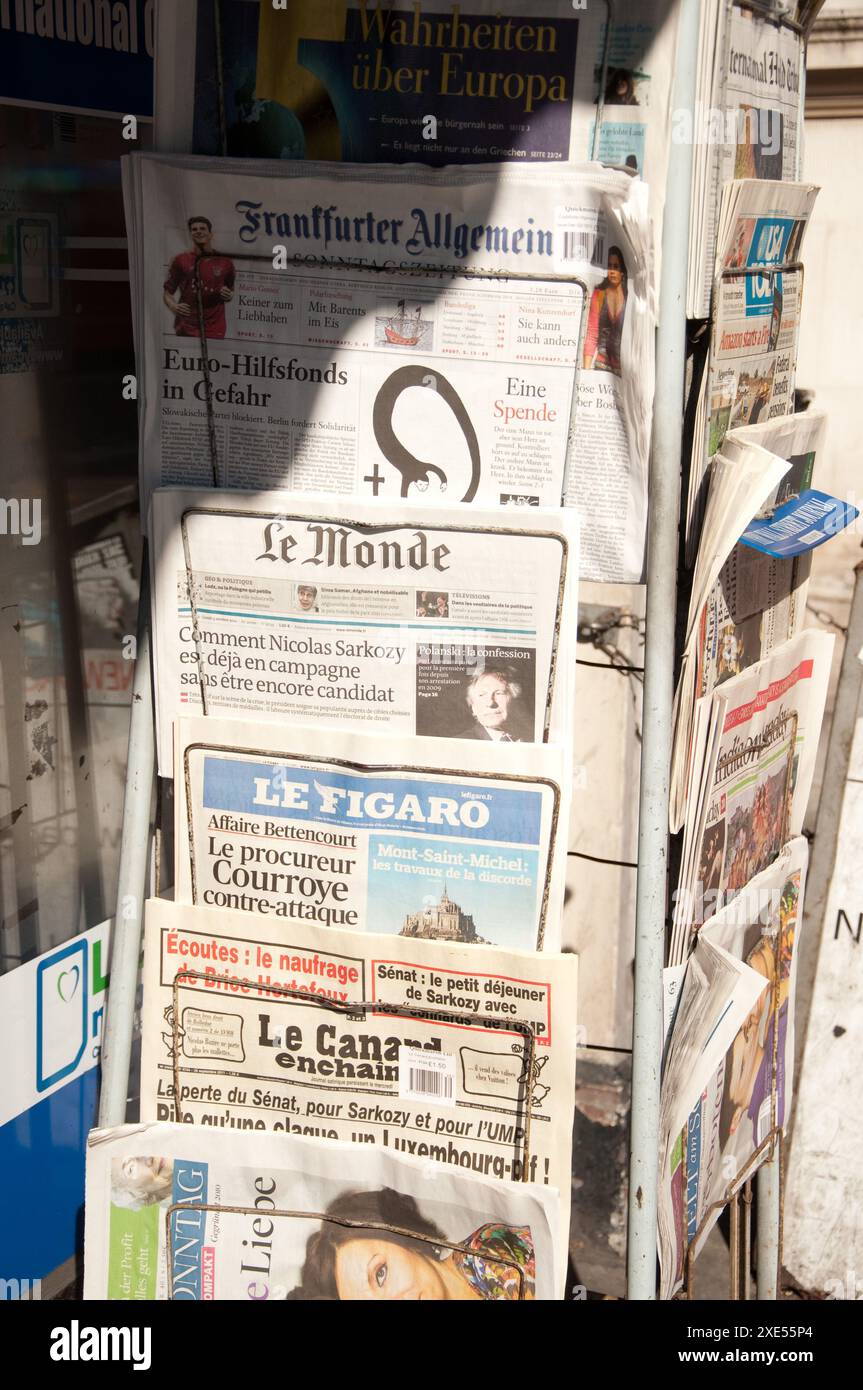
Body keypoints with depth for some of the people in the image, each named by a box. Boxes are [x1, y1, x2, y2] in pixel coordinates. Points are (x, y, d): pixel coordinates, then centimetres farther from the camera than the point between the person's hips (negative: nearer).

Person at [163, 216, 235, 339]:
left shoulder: (224, 261, 8)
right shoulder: (181, 260, 5)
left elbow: (231, 292, 20)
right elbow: (168, 292, 8)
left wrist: (228, 296, -4)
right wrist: (173, 306, -14)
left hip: (215, 329, 1)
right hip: (187, 327, -1)